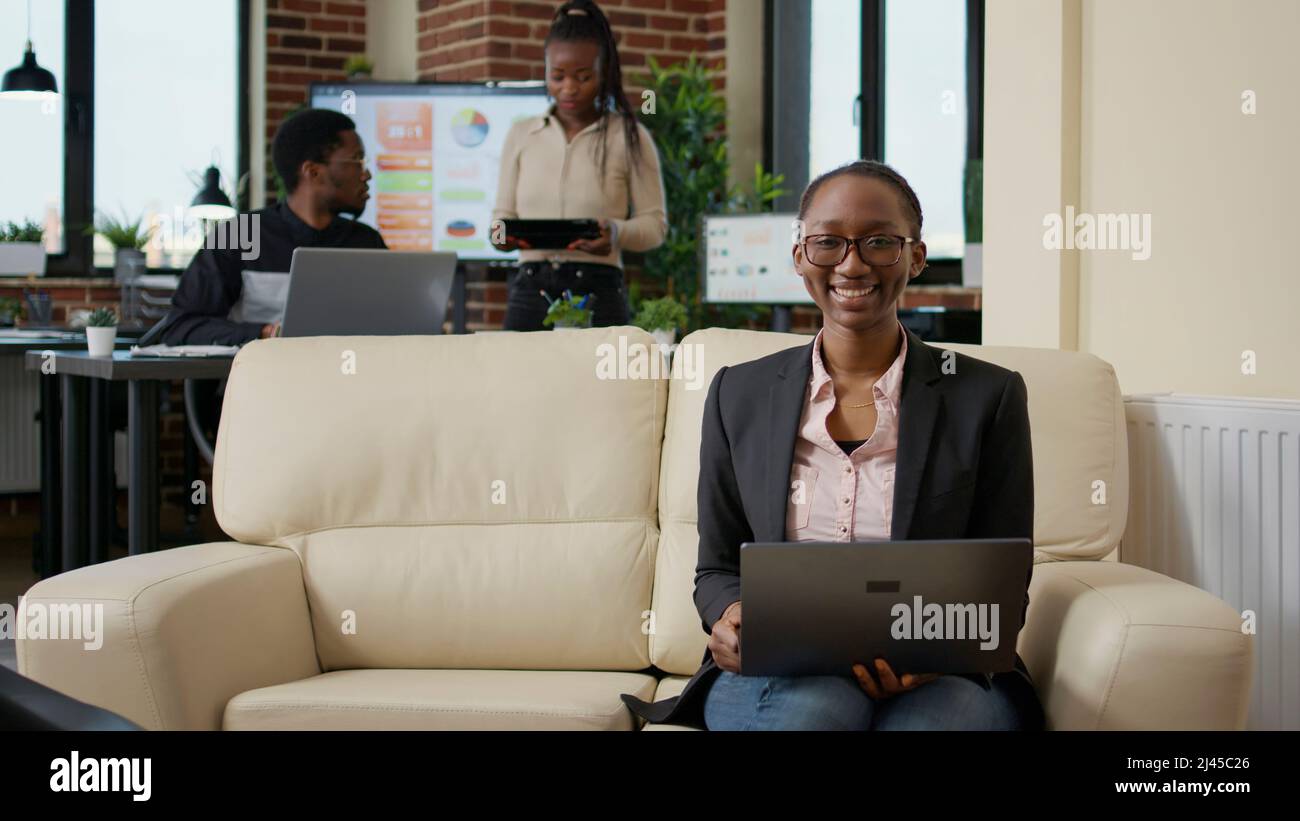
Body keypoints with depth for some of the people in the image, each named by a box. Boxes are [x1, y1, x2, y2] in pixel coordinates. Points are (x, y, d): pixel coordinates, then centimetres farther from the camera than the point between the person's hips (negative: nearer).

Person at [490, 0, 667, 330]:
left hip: (598, 293, -2)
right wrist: (503, 235, -8)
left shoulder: (629, 137, 4)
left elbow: (655, 222, 5)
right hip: (530, 292, 2)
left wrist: (618, 232, -16)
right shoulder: (521, 135, 12)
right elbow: (502, 214, 15)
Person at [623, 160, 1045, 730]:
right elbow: (718, 566, 16)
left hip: (936, 679, -1)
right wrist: (729, 618, -10)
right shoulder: (739, 395, 11)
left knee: (930, 720, -37)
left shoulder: (987, 396, 6)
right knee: (817, 706, -36)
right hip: (778, 672, 1)